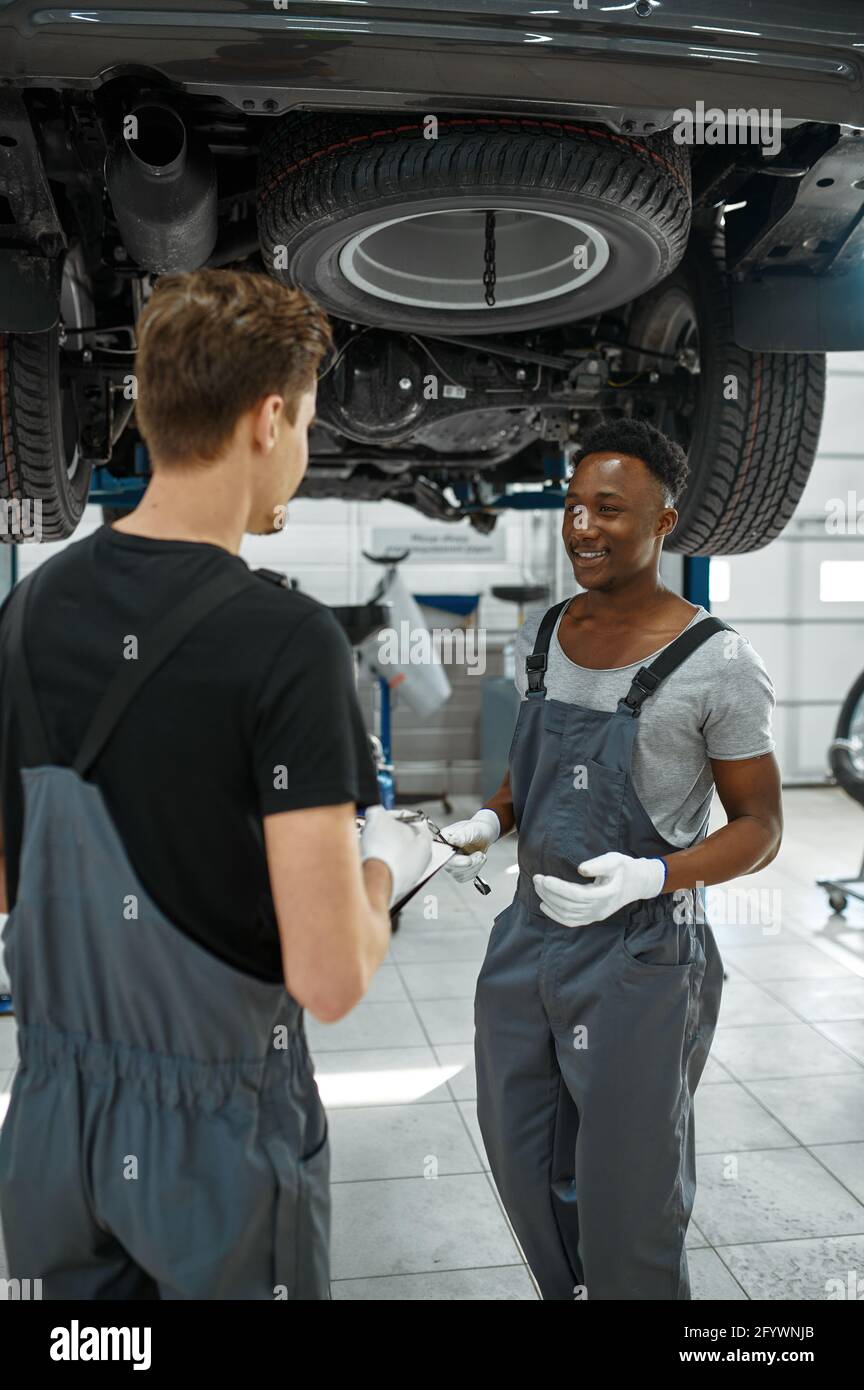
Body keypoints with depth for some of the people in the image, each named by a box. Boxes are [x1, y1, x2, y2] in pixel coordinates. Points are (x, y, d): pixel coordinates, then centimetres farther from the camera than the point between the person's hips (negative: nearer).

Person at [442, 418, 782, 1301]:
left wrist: (648, 876, -25)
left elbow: (761, 828, -9)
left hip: (641, 962, -6)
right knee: (525, 1162, 23)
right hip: (527, 943, 6)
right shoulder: (542, 638, 3)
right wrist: (491, 822, -3)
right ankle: (571, 1290, 50)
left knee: (627, 1209, 9)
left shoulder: (717, 664, -15)